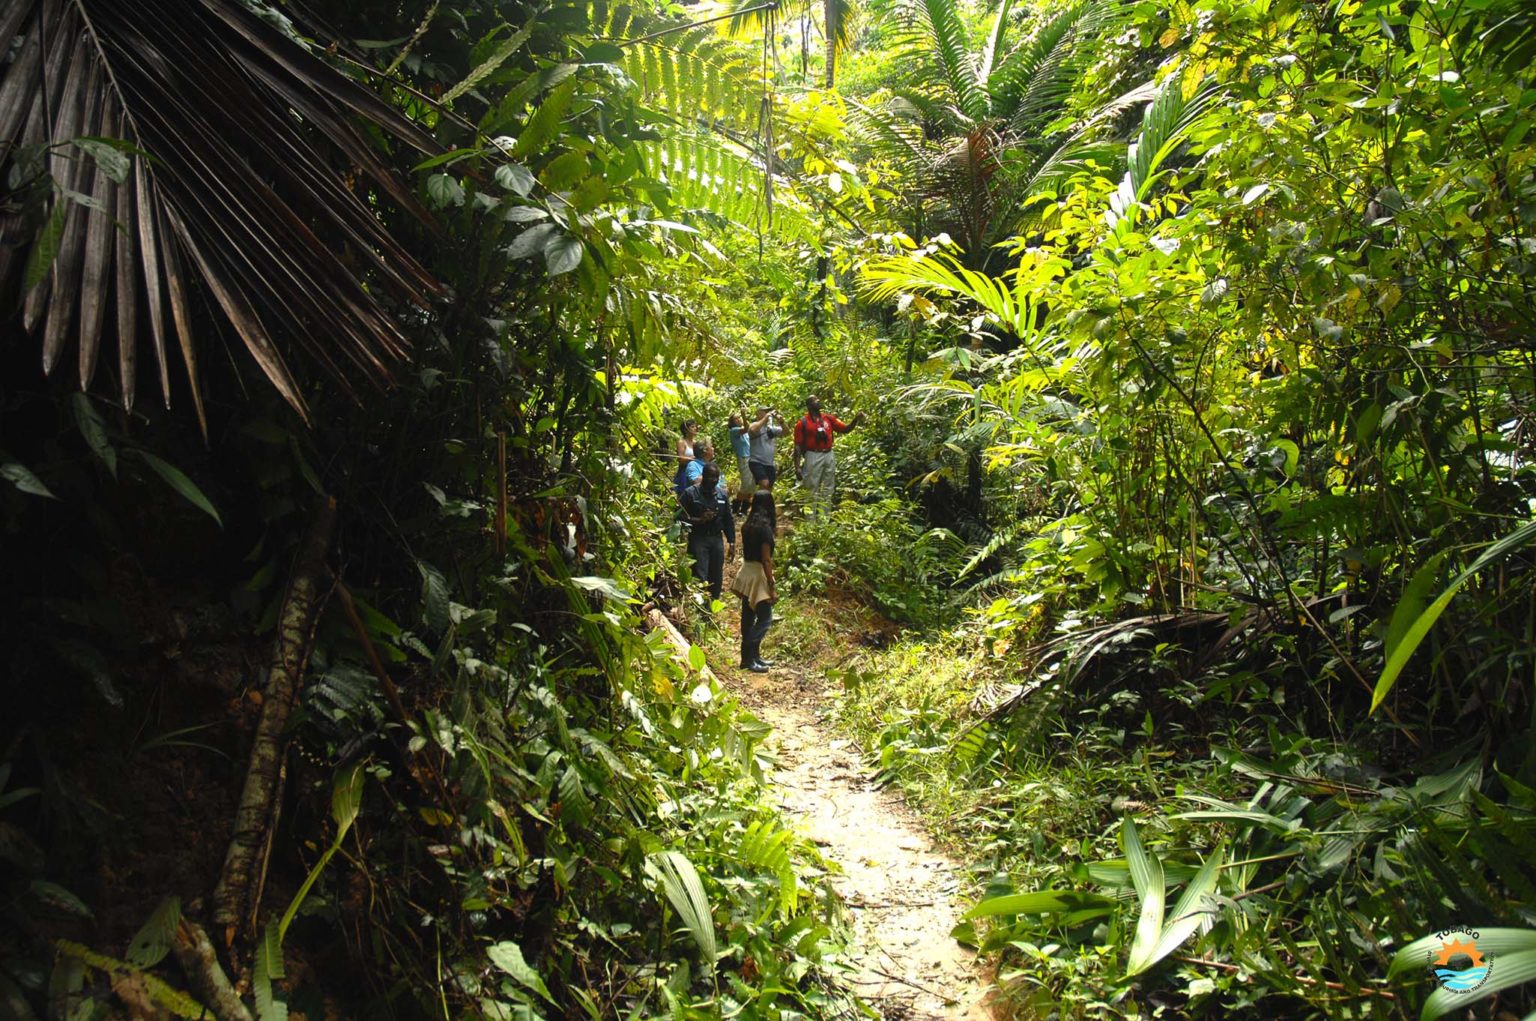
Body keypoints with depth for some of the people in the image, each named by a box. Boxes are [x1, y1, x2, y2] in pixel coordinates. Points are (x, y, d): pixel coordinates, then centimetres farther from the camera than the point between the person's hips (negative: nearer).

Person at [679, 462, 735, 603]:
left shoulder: (722, 494, 11)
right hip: (698, 540, -4)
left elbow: (729, 520, 16)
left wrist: (731, 543, 10)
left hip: (717, 539, 5)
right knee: (700, 578, -11)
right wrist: (699, 520, -19)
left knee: (716, 578, 7)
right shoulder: (690, 493, -3)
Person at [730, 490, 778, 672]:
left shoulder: (748, 524, 5)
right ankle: (749, 657, -5)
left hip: (747, 571, 9)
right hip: (758, 574, -9)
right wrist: (772, 586, -16)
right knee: (765, 618, -2)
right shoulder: (765, 527, -18)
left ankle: (752, 656, 22)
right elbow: (766, 559, -19)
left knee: (748, 617, 13)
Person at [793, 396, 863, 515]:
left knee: (828, 489, 11)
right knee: (812, 490, -1)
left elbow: (845, 428, 11)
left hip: (829, 456, 5)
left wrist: (856, 420, -7)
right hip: (813, 457, -5)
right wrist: (797, 466, -12)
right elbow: (798, 446, -7)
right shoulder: (803, 423, -5)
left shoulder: (829, 419, 9)